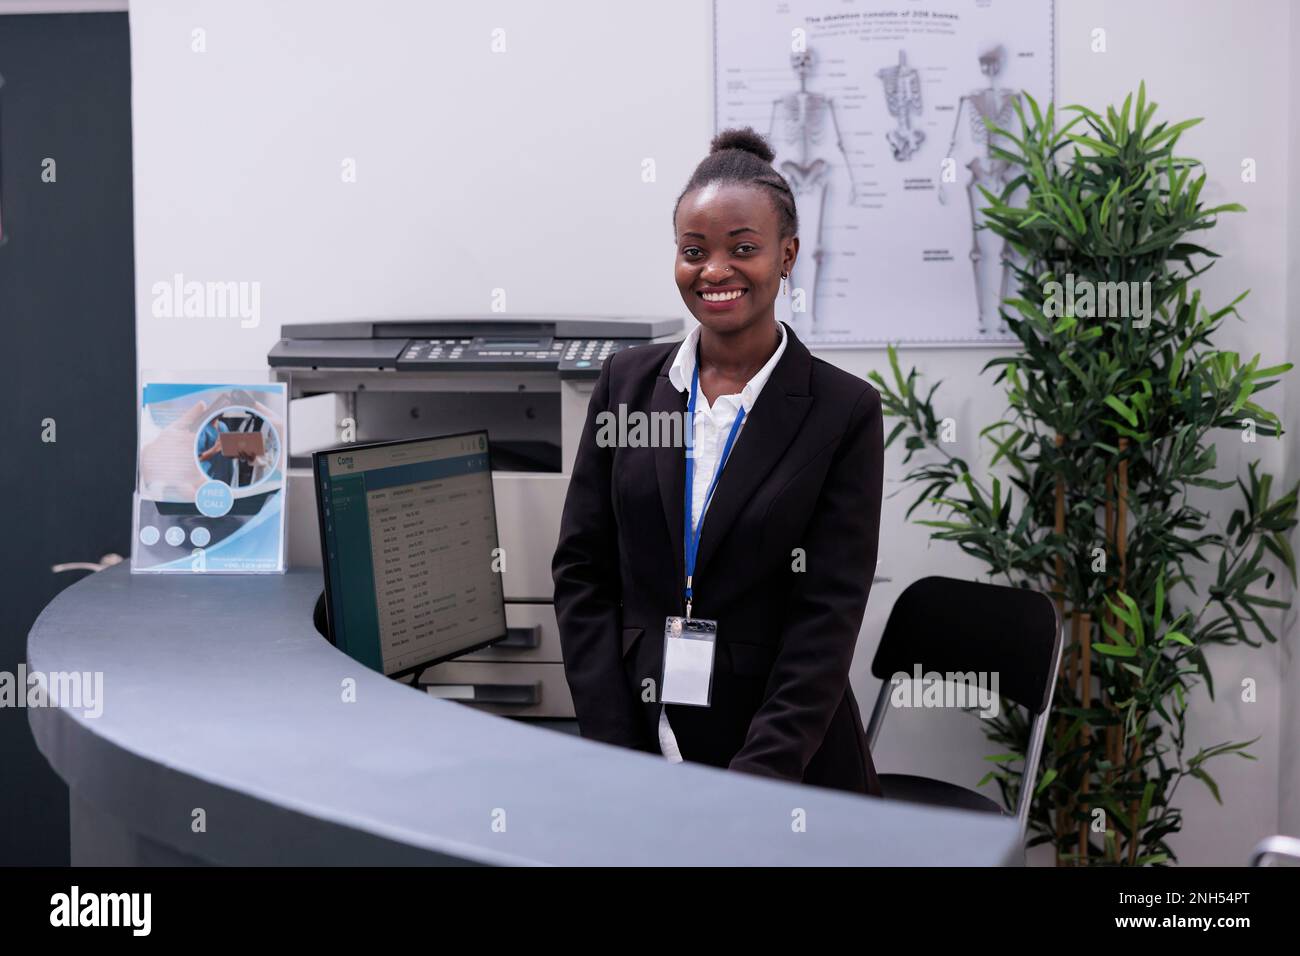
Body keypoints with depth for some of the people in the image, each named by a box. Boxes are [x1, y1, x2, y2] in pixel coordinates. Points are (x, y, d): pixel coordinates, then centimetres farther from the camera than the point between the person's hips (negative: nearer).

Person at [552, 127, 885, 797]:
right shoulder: (626, 383, 2)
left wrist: (752, 788, -18)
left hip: (785, 762, -2)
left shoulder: (845, 411, -6)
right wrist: (618, 757, -8)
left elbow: (828, 615, -11)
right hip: (636, 735, 2)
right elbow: (582, 571, 1)